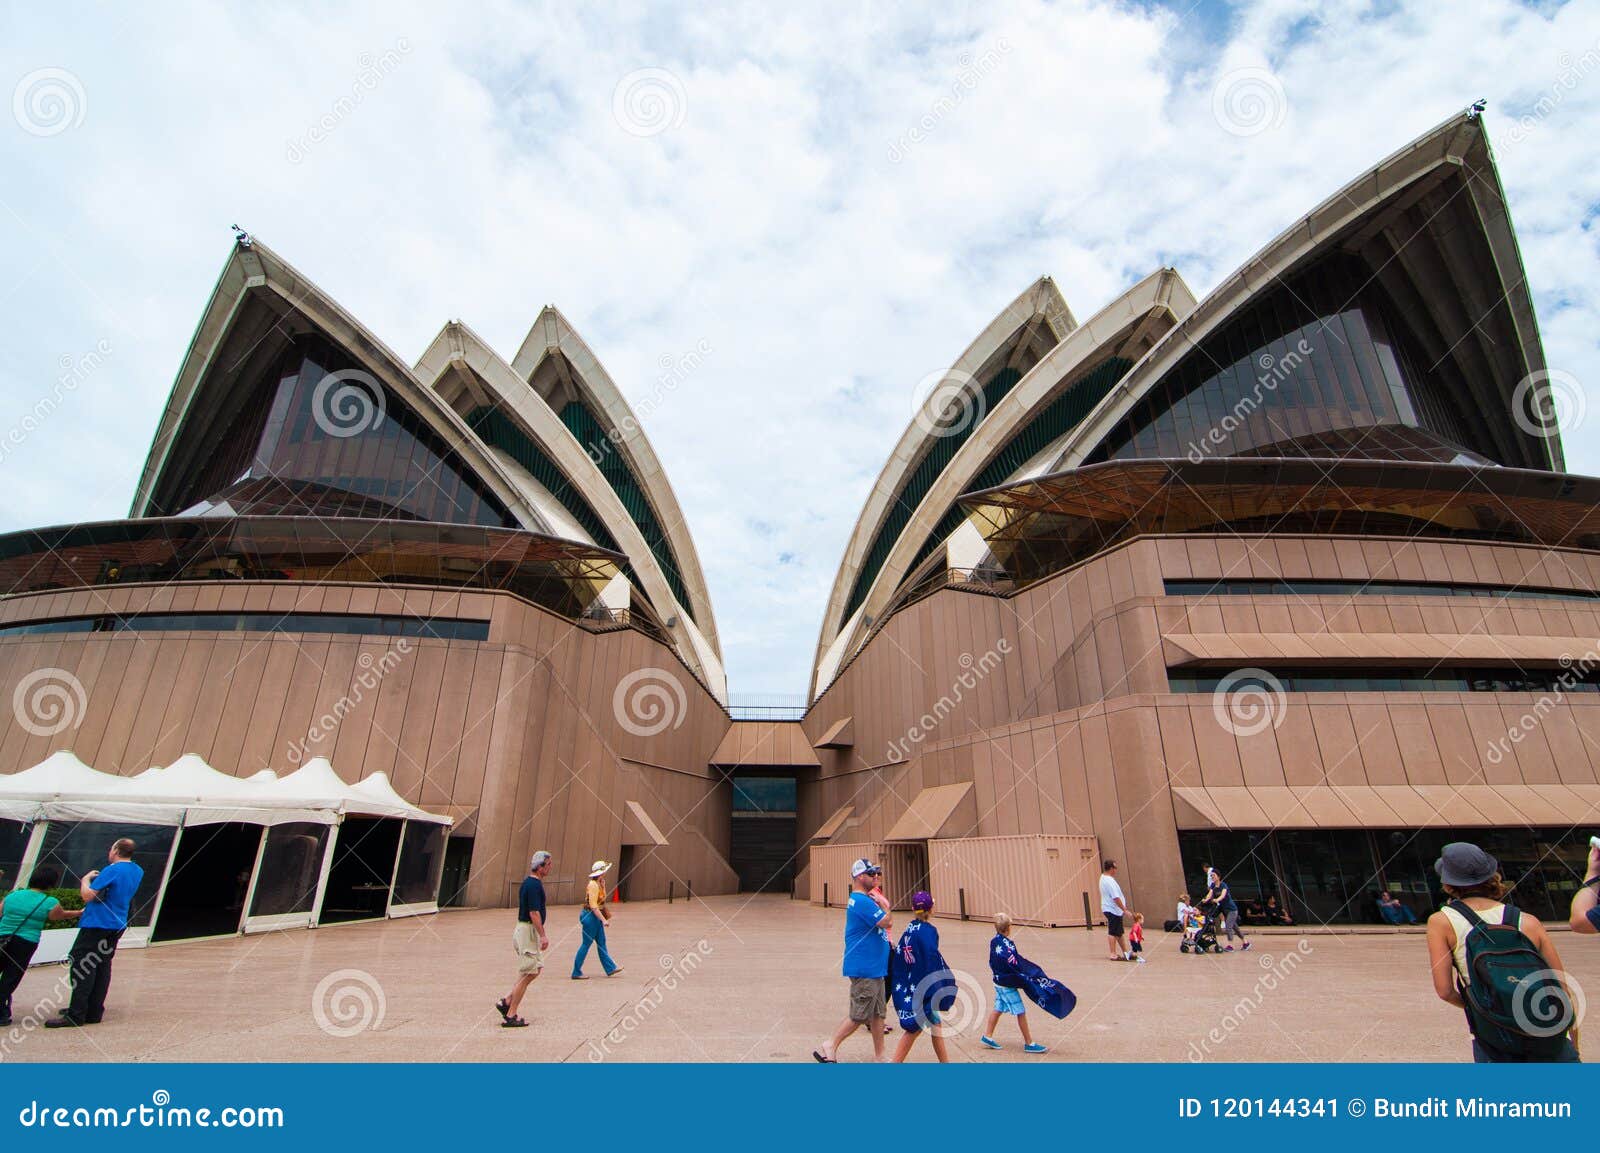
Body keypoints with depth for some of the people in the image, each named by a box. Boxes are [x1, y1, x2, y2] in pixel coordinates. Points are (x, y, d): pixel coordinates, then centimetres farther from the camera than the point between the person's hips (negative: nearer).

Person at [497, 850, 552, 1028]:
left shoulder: (529, 882, 11)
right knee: (527, 974, -2)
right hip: (529, 931, -10)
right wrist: (543, 935, -22)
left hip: (523, 928, 10)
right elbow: (534, 913, -24)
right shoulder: (534, 884, -20)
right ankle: (510, 1016, 5)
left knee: (536, 969, 15)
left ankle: (507, 1001, 18)